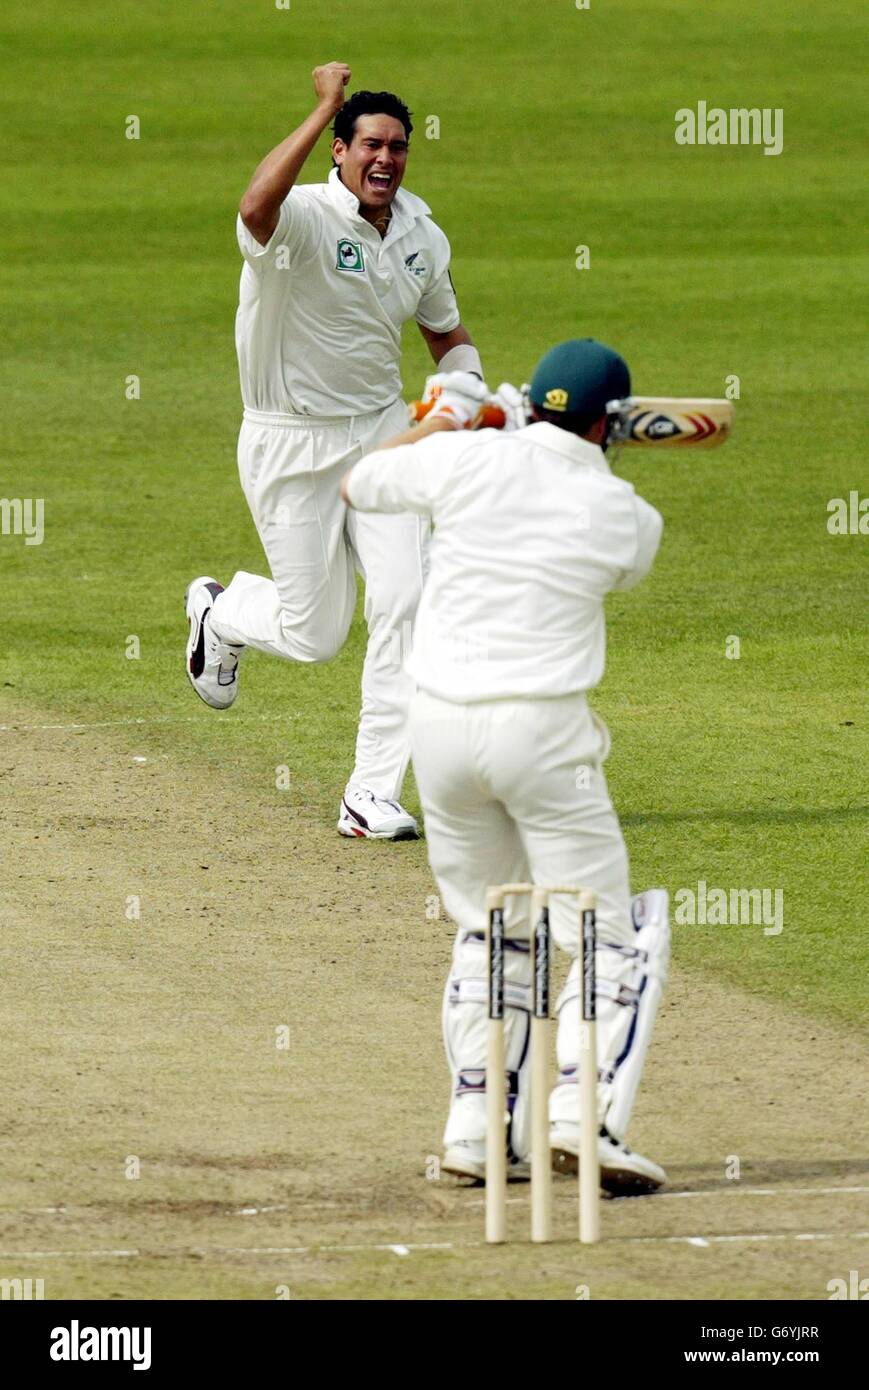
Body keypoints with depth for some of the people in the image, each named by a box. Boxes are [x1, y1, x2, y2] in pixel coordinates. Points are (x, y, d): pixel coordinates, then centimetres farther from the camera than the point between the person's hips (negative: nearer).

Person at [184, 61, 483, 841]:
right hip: (290, 447, -5)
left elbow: (447, 333, 19)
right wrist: (324, 110, -44)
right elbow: (258, 207, -46)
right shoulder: (304, 219, -20)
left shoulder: (423, 240, 2)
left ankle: (373, 796, -4)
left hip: (381, 433, 5)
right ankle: (220, 613, 38)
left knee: (405, 601, -11)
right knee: (314, 633, 1)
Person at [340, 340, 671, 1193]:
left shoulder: (469, 460, -1)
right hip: (542, 730, -4)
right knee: (612, 934, 4)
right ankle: (583, 1119, -13)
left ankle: (476, 1130, 12)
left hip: (439, 723, 4)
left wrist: (446, 417, 31)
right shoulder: (628, 519, -2)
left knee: (490, 930, 18)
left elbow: (359, 483, 18)